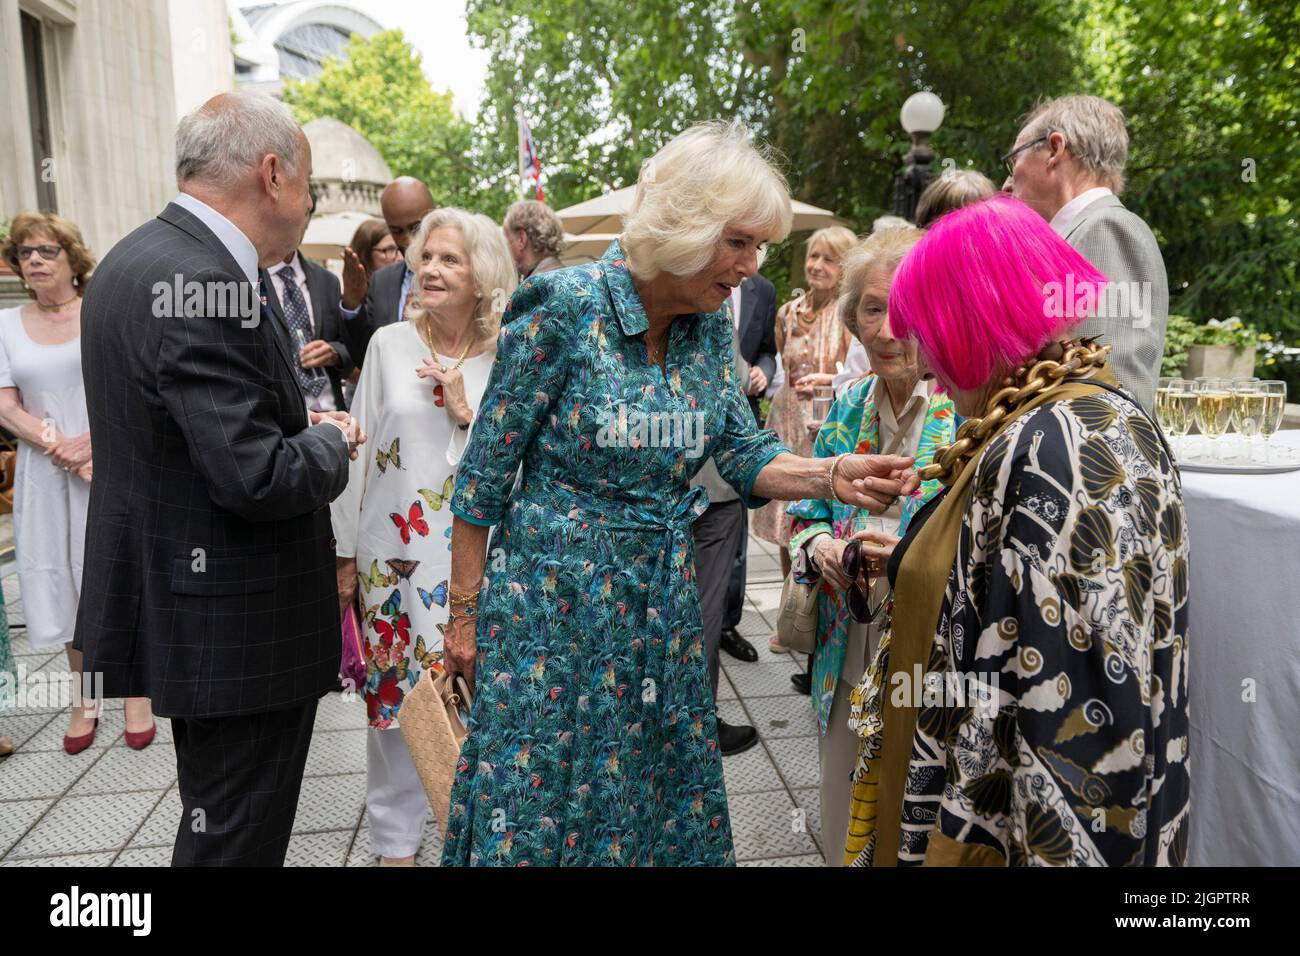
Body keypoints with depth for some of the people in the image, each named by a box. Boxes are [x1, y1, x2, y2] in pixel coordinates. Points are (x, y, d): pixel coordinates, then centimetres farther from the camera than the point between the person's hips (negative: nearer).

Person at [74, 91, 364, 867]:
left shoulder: (136, 259, 9)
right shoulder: (206, 284, -24)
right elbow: (257, 480, -27)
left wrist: (296, 422, 5)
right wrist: (330, 442, -8)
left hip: (184, 609, 10)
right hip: (237, 634, -10)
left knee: (219, 820, 26)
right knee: (238, 838, 7)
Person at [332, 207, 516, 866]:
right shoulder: (389, 344, -3)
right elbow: (358, 451, 0)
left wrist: (468, 411, -16)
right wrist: (346, 551, 2)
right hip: (394, 549, 0)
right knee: (395, 689, 9)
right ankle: (396, 835, 30)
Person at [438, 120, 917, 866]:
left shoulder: (711, 325, 1)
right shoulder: (565, 307, -16)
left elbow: (743, 453, 1)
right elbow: (486, 474, -11)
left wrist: (834, 476, -19)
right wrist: (465, 611, -7)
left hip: (661, 603, 5)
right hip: (554, 600, -5)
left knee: (661, 798, 16)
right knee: (539, 806, 8)